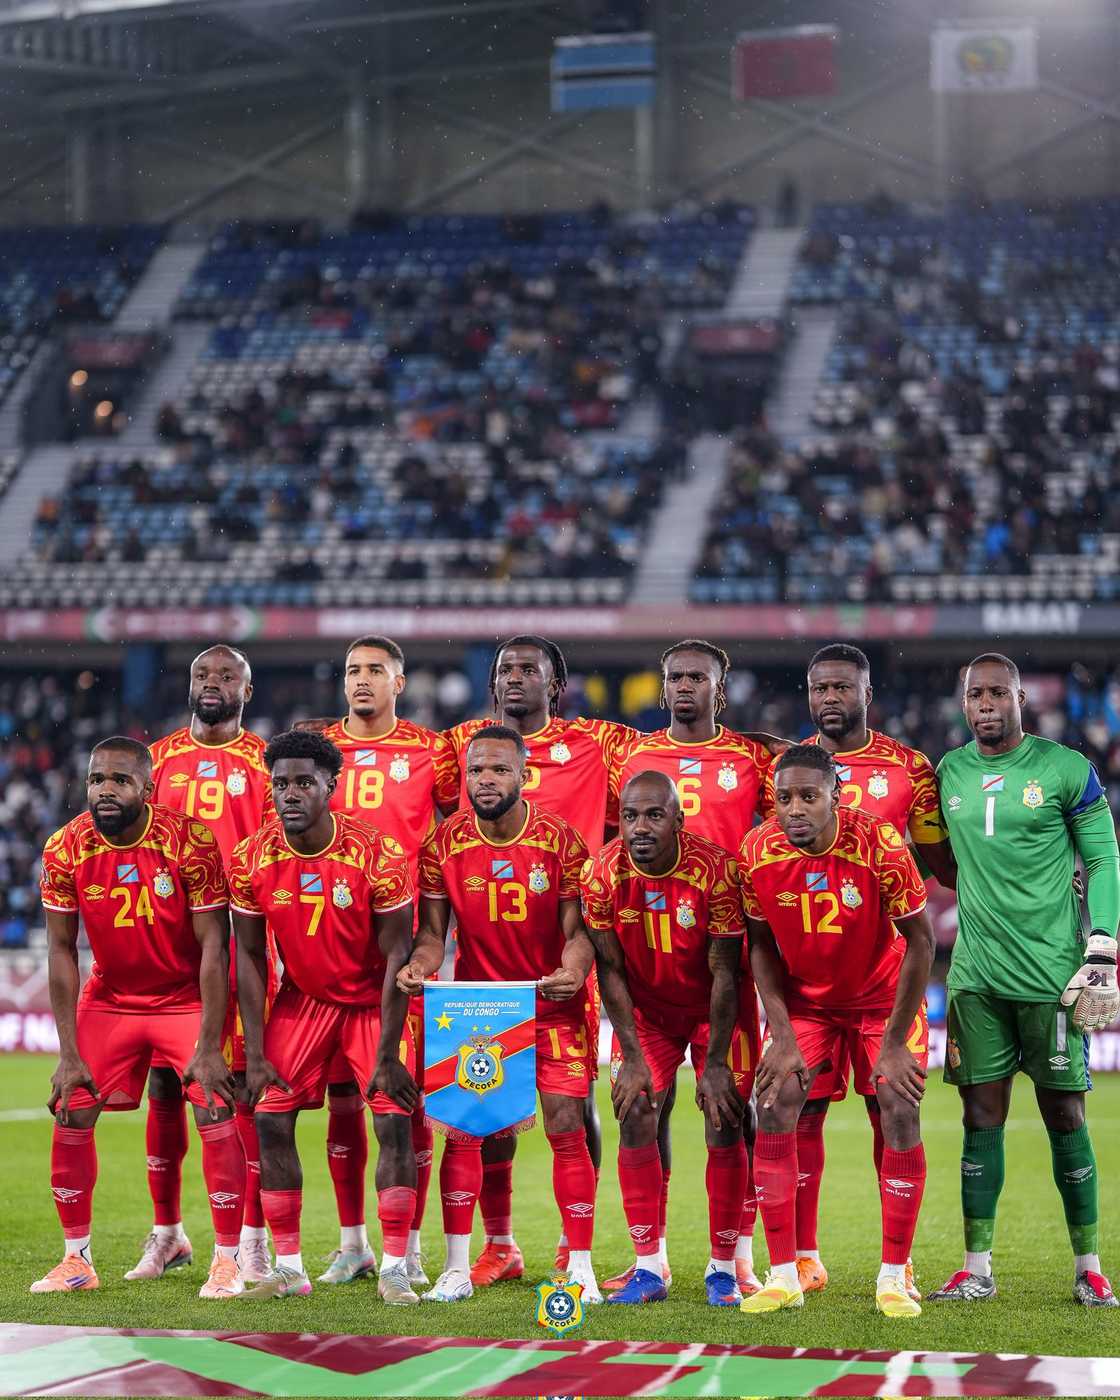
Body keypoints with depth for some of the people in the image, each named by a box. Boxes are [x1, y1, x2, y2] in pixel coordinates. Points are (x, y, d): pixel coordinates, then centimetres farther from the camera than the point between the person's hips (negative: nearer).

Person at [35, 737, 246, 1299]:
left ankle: (227, 1259, -1)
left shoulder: (191, 842, -22)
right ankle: (76, 1260, 10)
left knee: (215, 1114, -14)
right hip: (109, 997, 3)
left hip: (187, 996, -3)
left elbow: (213, 946, -18)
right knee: (71, 1114, -3)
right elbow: (61, 950, -7)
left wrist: (209, 1048, -21)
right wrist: (69, 1054, -11)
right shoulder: (65, 849, -14)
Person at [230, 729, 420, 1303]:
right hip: (301, 998, 3)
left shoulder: (377, 855, -23)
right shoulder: (252, 861, -13)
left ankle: (394, 1268, -5)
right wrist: (255, 1052, -8)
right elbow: (250, 957, -4)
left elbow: (396, 957, -17)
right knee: (271, 1119, -5)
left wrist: (387, 1055, -19)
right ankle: (289, 1267, 4)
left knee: (395, 1121, -13)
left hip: (371, 999, -3)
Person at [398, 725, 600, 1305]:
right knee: (461, 1129, -3)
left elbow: (577, 929, -8)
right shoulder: (444, 844, -6)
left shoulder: (560, 840, -9)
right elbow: (433, 930, -2)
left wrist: (574, 971, -28)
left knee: (566, 1128, -5)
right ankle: (456, 1269, 5)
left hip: (553, 1005, -1)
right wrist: (419, 965, -23)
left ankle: (580, 1268, 3)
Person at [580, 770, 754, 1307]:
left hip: (715, 1010, -2)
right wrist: (632, 1056, -13)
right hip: (647, 1010, 2)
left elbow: (724, 973, -20)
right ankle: (648, 1268, 0)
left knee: (724, 1129, -7)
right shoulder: (603, 875, -19)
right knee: (634, 1120, -8)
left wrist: (715, 1062, -18)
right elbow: (610, 970, -10)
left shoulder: (715, 870, -27)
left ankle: (723, 1269, 5)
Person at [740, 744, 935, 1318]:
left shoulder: (879, 844, -27)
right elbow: (762, 946, -4)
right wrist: (782, 1035, -12)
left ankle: (893, 1277, -2)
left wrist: (895, 1043, -16)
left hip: (883, 996, -2)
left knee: (899, 1109, -13)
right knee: (773, 1102, -13)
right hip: (804, 998, 2)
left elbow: (920, 941, -17)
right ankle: (783, 1275, -5)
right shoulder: (756, 852, -18)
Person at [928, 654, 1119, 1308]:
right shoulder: (949, 772, 8)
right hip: (977, 975, 3)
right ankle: (977, 1268, 6)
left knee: (1066, 1117, 2)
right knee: (982, 1116, 2)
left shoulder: (1065, 768, -2)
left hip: (1051, 974, -3)